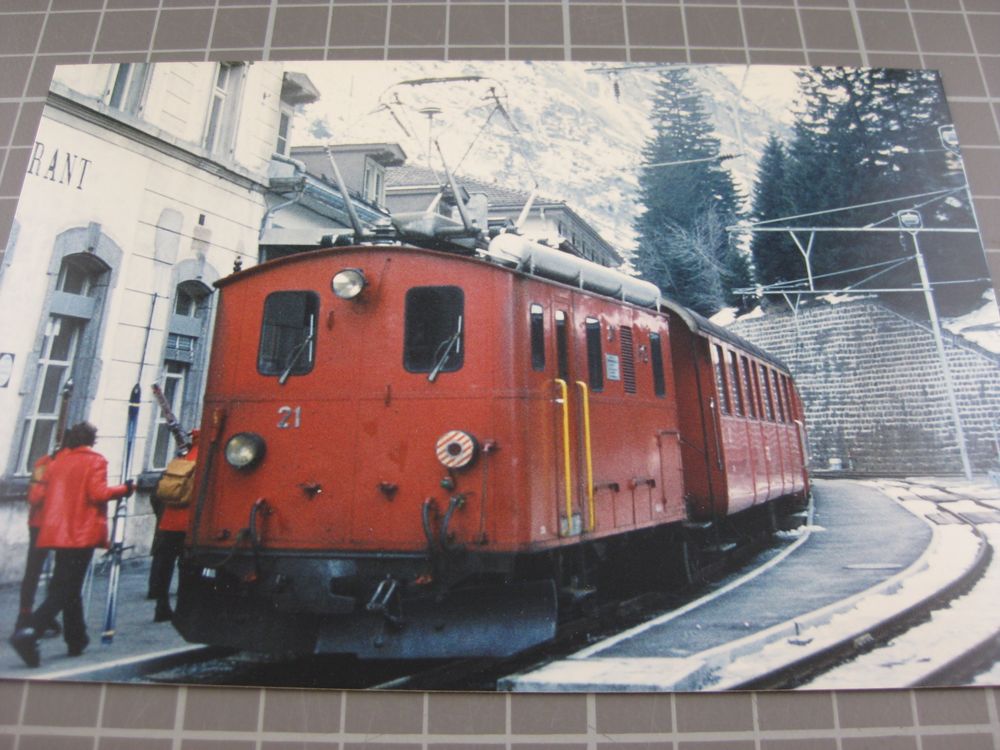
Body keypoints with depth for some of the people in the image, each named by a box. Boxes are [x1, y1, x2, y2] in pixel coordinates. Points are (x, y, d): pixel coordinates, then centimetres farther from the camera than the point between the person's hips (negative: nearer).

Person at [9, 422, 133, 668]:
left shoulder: (57, 461, 12)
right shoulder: (95, 460, -6)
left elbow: (40, 495, 13)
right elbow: (98, 493, -16)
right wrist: (124, 489, -2)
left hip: (57, 533, 7)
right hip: (81, 534, -7)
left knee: (68, 587, 16)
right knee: (65, 591, -3)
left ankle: (76, 640, 22)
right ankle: (29, 633, -21)